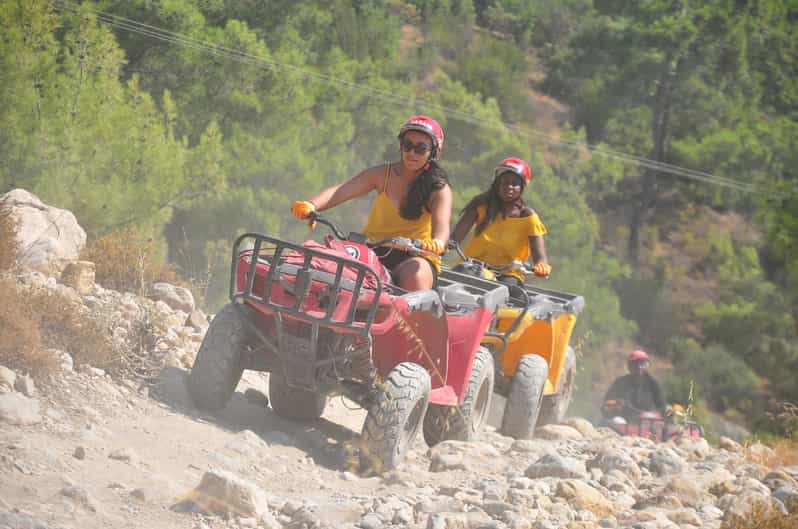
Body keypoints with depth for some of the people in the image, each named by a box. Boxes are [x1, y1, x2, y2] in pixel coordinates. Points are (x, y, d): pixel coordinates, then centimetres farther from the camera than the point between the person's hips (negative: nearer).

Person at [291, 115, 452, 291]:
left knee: (415, 275, -37)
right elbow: (339, 191, -6)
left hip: (414, 256, -2)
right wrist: (311, 205, -27)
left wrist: (437, 243, -44)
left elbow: (441, 227, -18)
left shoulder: (439, 189, 0)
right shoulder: (383, 174, 6)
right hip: (373, 252, 2)